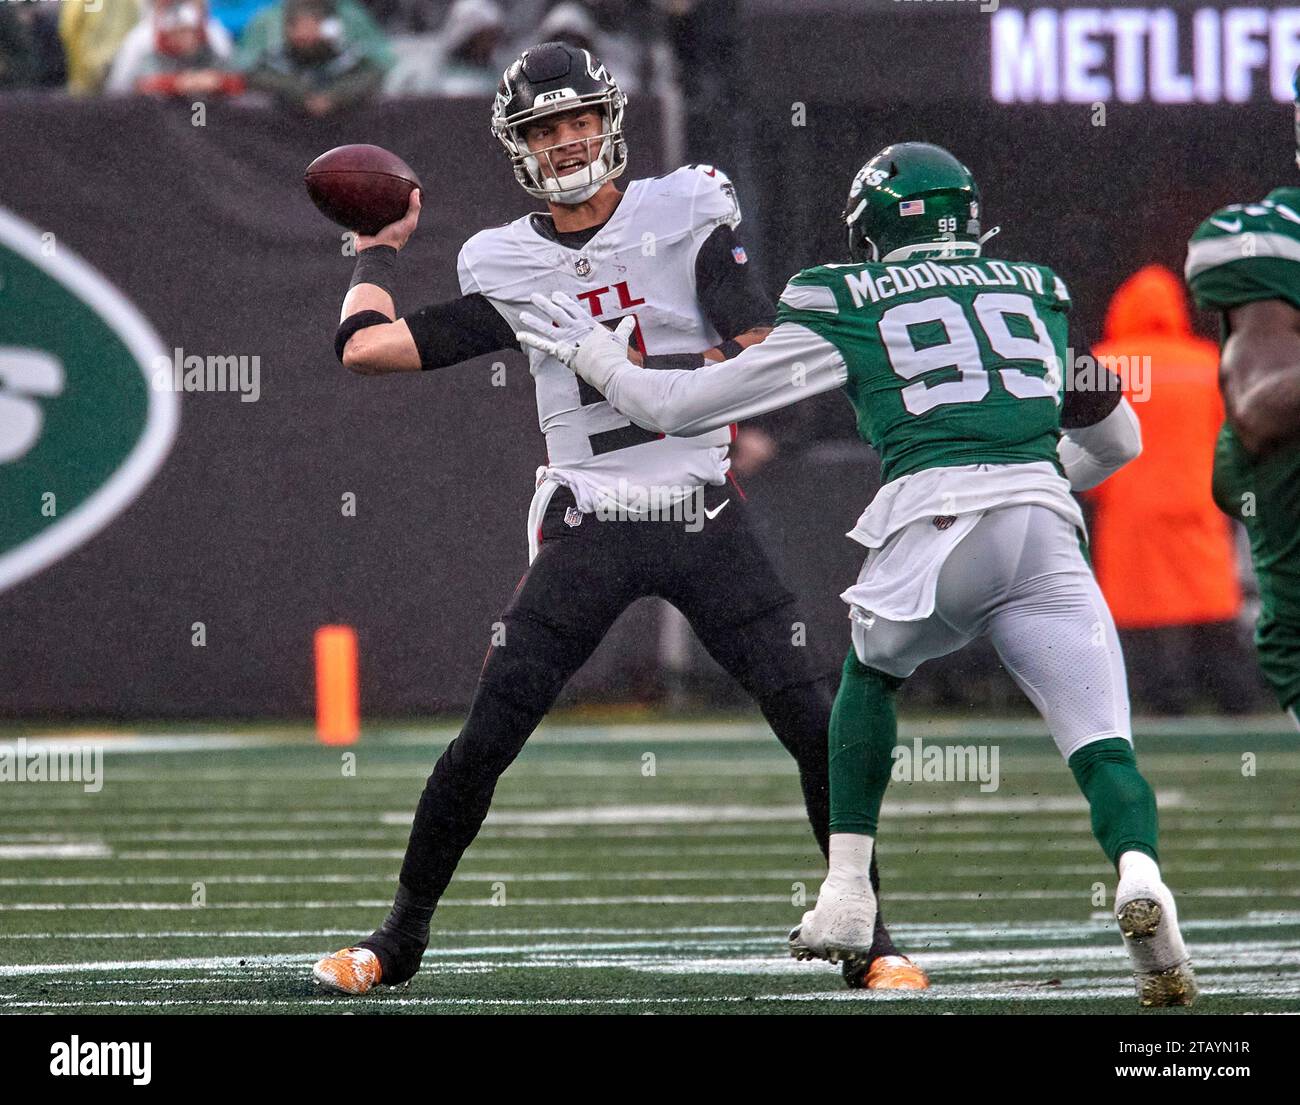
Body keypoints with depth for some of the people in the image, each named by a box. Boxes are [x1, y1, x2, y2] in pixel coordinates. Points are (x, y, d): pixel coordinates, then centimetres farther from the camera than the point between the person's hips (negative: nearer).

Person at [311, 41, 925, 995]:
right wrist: (382, 246, 17)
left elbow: (762, 358, -11)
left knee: (817, 727, -9)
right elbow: (365, 347, 5)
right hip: (587, 532, 1)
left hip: (703, 520, -1)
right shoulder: (507, 267, 5)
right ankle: (401, 939, 10)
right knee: (484, 744, -4)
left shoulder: (685, 217, -1)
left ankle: (866, 935, 3)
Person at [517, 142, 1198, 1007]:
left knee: (872, 672, 29)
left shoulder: (846, 308, 16)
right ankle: (1139, 877, -30)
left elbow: (683, 406, 20)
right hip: (1044, 523, 1)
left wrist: (594, 354, 37)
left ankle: (848, 898, 25)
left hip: (933, 518, -1)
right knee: (1102, 744, 1)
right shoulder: (1039, 293, 26)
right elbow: (1118, 439, 38)